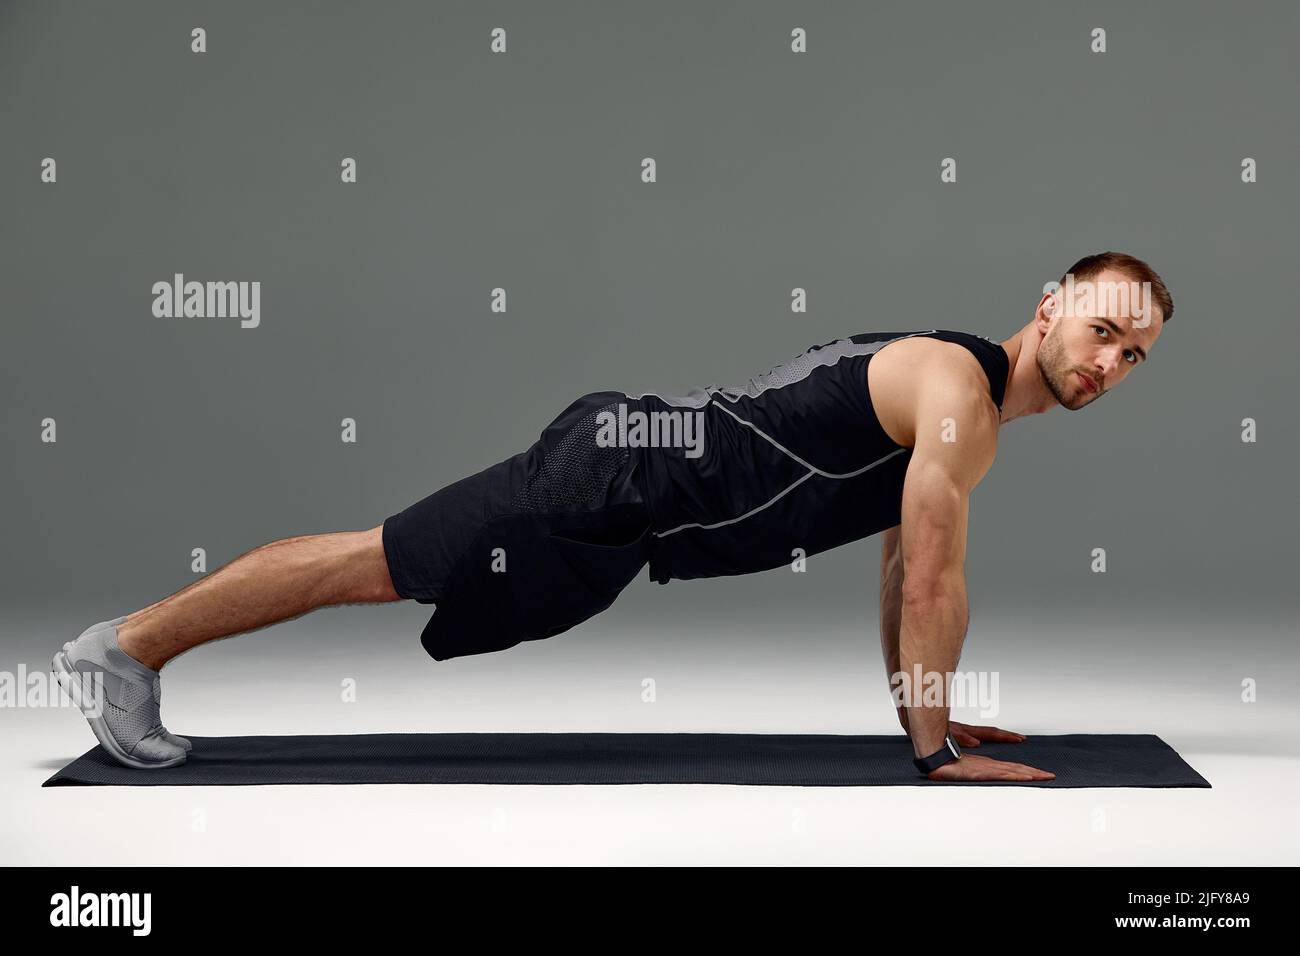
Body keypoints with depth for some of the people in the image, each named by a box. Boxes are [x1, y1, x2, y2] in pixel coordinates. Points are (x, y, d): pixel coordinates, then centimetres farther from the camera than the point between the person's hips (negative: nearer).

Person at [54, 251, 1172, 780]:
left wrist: (919, 707, 23)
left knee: (381, 567, 12)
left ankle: (134, 653, 21)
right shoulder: (959, 395, -16)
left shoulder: (952, 387, 15)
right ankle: (130, 642, 8)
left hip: (638, 460, 9)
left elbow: (904, 571, 23)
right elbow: (935, 583, -19)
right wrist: (939, 748, -13)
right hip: (612, 486, -9)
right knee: (379, 564, -2)